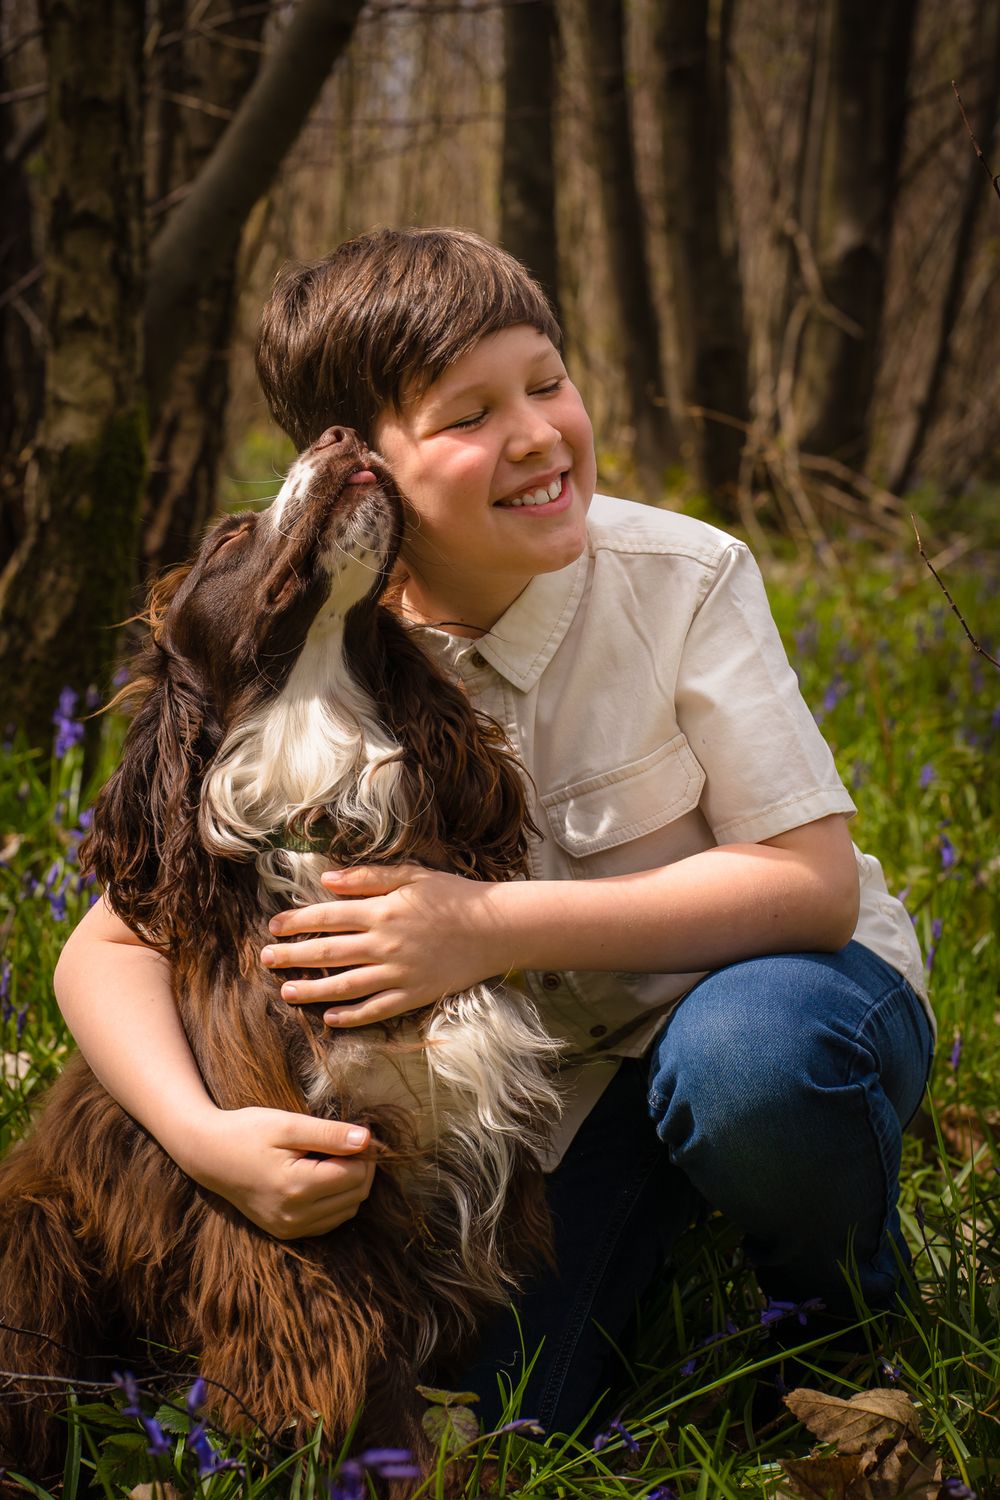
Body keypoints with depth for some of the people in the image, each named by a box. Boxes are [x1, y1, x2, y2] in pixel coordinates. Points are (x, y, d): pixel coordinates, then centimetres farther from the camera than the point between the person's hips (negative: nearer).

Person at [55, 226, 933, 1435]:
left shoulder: (683, 580, -20)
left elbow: (817, 882, -22)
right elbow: (109, 948, -11)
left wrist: (498, 926, -32)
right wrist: (206, 1140, -32)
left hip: (788, 987, -2)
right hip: (556, 1075, 3)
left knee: (743, 1051, -37)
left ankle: (849, 1314, -2)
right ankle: (662, 1232, 19)